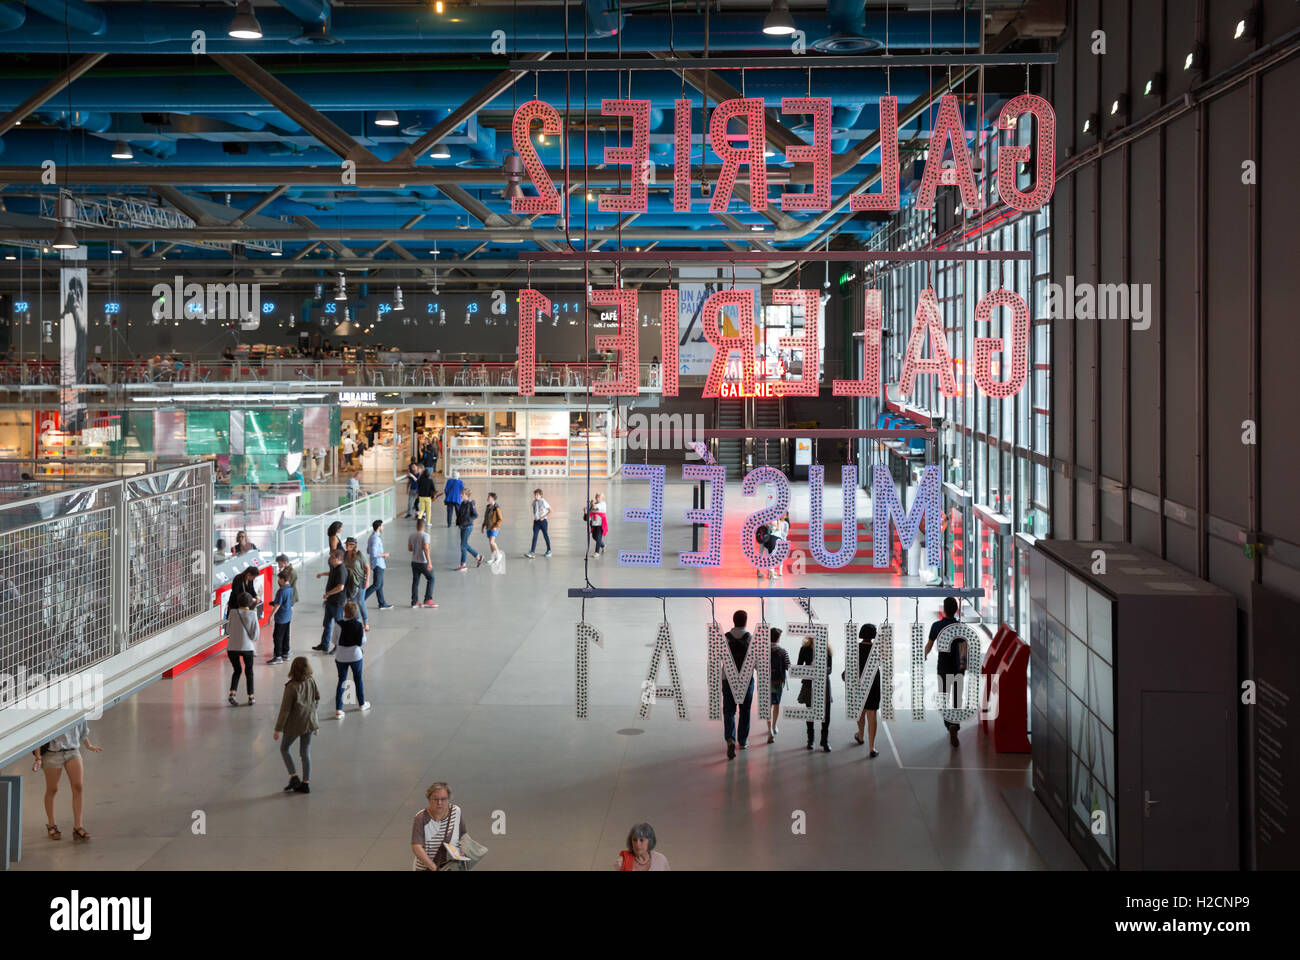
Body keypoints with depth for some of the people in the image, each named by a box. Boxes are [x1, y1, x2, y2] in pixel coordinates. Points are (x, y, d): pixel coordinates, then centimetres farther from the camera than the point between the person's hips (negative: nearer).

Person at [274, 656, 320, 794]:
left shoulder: (291, 687, -22)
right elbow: (317, 697, 10)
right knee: (305, 752, 13)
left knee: (284, 749, 16)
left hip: (294, 724, -5)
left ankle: (294, 777, 7)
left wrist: (278, 729, -11)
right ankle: (306, 783, 14)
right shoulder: (311, 681, -7)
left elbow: (285, 710, -19)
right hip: (309, 721, 5)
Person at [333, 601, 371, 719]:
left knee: (341, 682, 7)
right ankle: (362, 704, 36)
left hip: (341, 657, 0)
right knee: (358, 680, 19)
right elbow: (362, 642, -9)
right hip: (355, 656, 0)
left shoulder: (340, 625, -13)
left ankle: (338, 709, 0)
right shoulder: (359, 625, -12)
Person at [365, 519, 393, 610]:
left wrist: (381, 554, 16)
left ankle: (382, 604, 17)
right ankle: (361, 599, -6)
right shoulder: (375, 538, -20)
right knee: (376, 585, -7)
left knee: (380, 585, 12)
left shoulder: (372, 537, 12)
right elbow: (374, 554, -26)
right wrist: (384, 555, -13)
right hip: (378, 564, -10)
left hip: (379, 565, 10)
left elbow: (368, 551, 21)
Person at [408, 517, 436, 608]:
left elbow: (409, 548, 12)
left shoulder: (411, 536, 2)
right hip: (423, 562, -5)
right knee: (430, 579, 9)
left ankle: (414, 602, 11)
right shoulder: (425, 536, -15)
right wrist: (429, 562, -25)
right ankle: (428, 600, 3)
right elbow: (426, 549, -23)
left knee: (415, 581, 11)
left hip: (414, 562, 5)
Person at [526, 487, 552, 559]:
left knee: (546, 535, 8)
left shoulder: (543, 502, -12)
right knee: (534, 536, -6)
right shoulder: (534, 502, 5)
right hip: (536, 521, 5)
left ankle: (549, 551, 23)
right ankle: (532, 552, -14)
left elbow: (550, 510, -12)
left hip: (542, 521, -5)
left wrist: (543, 517, -14)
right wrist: (535, 517, 9)